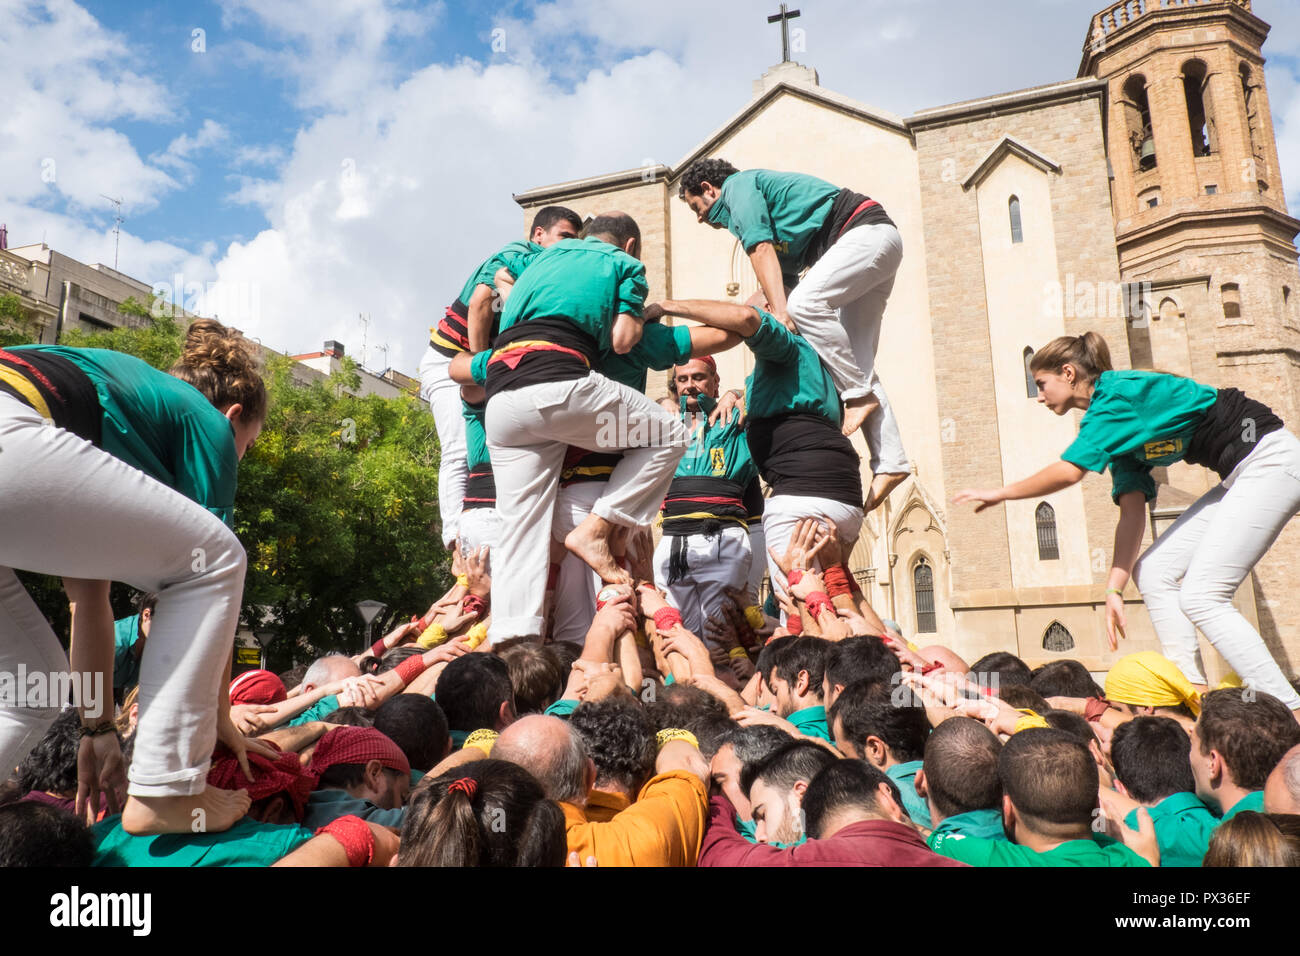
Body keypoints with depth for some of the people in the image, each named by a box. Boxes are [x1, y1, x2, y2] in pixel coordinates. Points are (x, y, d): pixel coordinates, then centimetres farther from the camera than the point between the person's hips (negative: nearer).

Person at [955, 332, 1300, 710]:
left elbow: (1068, 471, -29)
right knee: (1153, 571, 4)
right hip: (1241, 474, 10)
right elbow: (1133, 511, 4)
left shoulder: (1118, 394, -17)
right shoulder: (1116, 427, 11)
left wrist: (998, 493, -16)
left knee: (1200, 596, -13)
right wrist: (1114, 588, -1)